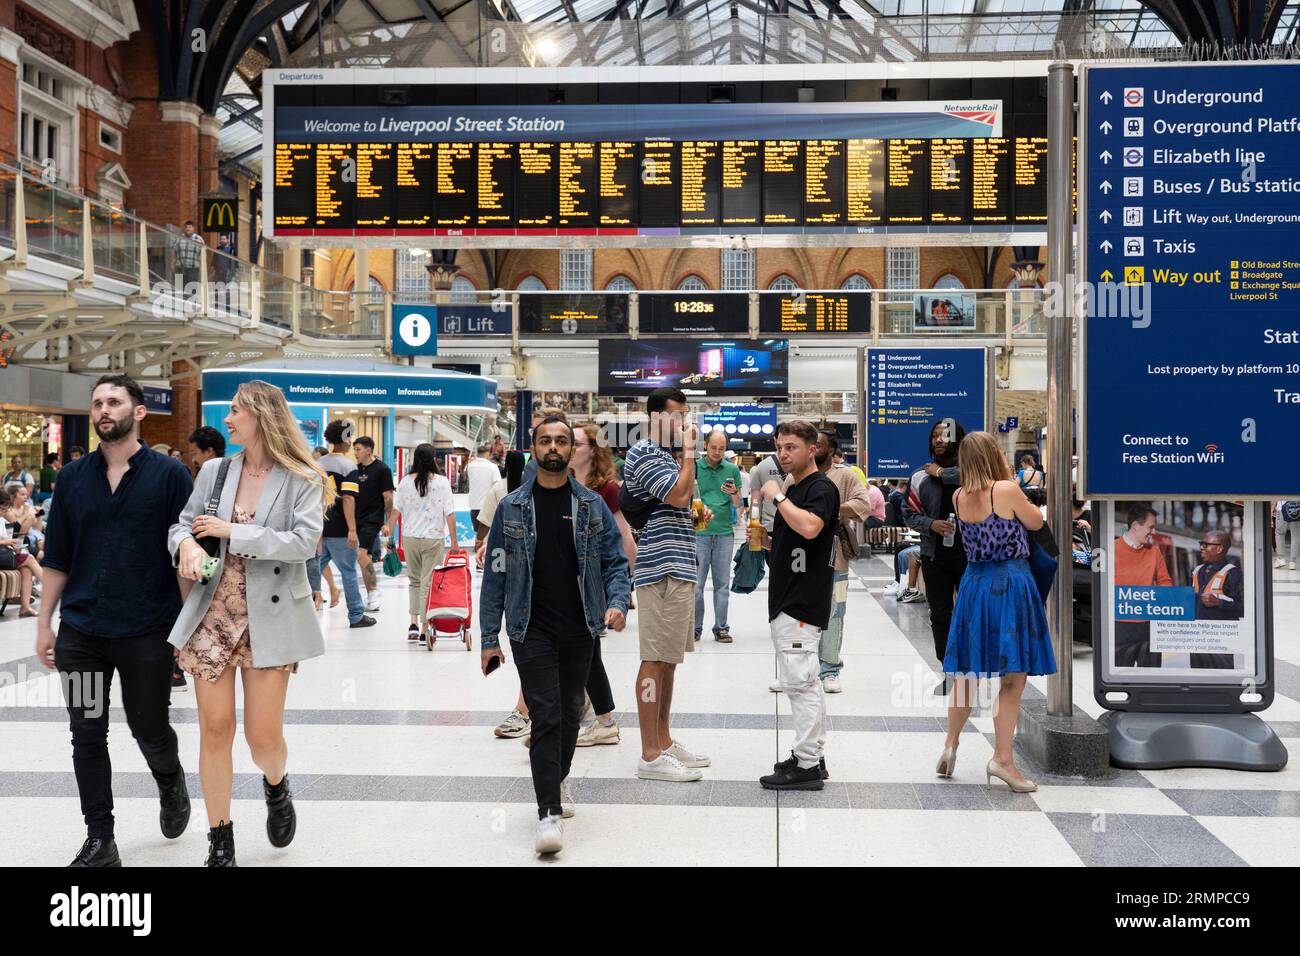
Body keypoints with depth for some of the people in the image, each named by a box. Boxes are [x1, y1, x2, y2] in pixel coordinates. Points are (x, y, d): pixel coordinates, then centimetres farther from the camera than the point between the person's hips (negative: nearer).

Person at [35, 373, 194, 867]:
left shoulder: (170, 475, -3)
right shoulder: (73, 477, 7)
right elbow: (57, 558, 10)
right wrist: (44, 623, 6)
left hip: (148, 631, -3)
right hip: (80, 631, 3)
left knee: (150, 730, 10)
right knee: (87, 737, 5)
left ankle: (171, 782, 42)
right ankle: (99, 841, 16)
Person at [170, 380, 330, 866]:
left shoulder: (302, 480, -4)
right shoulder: (214, 471, 8)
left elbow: (304, 542, -15)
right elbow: (181, 523, 13)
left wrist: (231, 531, -15)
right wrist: (186, 542, -11)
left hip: (269, 616, -3)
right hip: (213, 612, 3)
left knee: (263, 736, 0)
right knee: (215, 728, 2)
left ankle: (276, 786, 37)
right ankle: (220, 840, 17)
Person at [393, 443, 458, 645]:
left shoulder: (406, 481, -1)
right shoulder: (442, 482, -7)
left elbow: (396, 510, 0)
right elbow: (449, 514, -8)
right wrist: (454, 540, -1)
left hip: (410, 537, 3)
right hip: (434, 539, -3)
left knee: (414, 580, 20)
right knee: (428, 583, 2)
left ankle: (414, 623, 11)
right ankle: (424, 631, 2)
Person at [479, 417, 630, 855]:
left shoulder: (592, 506, 3)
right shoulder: (512, 507, -1)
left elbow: (615, 561, 4)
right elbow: (495, 573, 1)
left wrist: (618, 603, -16)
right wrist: (489, 638, -2)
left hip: (580, 630, 2)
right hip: (532, 630, -2)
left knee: (570, 713, 16)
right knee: (546, 716, -10)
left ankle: (557, 779, 40)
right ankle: (549, 811, -7)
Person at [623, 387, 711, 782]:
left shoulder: (664, 454, 21)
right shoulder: (643, 454, -11)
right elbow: (679, 495, -22)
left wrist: (698, 511, 12)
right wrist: (689, 450, -14)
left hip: (677, 570, 11)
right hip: (661, 570, -11)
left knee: (668, 660, 15)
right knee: (655, 661, -8)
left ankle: (664, 741, 23)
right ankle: (650, 756, -4)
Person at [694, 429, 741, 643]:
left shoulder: (732, 469, 6)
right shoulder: (694, 467, 0)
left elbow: (737, 504, 9)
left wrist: (734, 493, -10)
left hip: (724, 532, 2)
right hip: (699, 533, -2)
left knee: (722, 584, 7)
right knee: (696, 583, 1)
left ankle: (721, 628, 13)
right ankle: (695, 627, 9)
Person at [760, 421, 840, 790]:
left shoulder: (822, 488, -12)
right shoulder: (793, 488, 18)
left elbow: (809, 527, -32)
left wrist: (777, 496, -21)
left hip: (802, 604, -10)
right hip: (787, 601, 10)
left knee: (800, 682, -9)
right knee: (804, 683, 14)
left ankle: (807, 766, -5)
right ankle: (812, 757, 21)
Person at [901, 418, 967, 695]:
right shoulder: (921, 476, 5)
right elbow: (909, 513, 8)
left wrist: (942, 472, -17)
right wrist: (931, 524, -12)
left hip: (969, 555, -3)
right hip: (935, 556, 3)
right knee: (940, 616, 11)